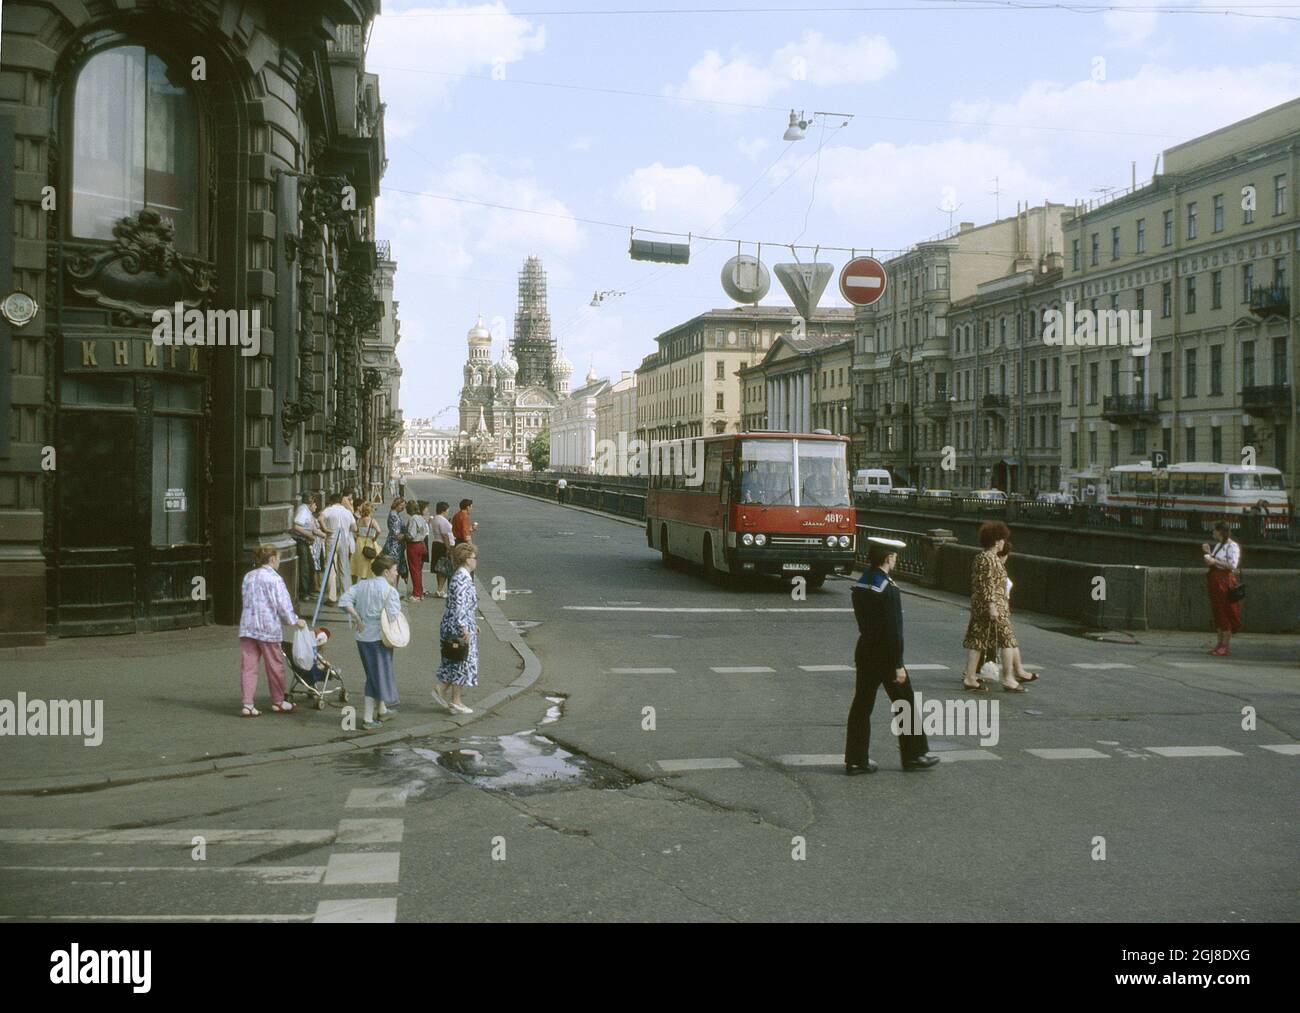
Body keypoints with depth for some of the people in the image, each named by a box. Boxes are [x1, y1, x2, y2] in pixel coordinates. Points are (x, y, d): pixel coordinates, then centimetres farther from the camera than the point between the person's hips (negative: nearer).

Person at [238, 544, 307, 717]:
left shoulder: (248, 576, 10)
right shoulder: (274, 579, -10)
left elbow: (245, 597, 15)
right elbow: (283, 604, -11)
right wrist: (295, 621, 3)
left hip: (247, 626, 6)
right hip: (268, 627, -5)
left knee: (247, 666, 3)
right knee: (275, 666, 10)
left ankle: (248, 704, -2)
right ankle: (278, 702, 22)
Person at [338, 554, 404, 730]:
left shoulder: (362, 585, 6)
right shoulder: (389, 590, -14)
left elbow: (344, 601, -2)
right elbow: (393, 616, -22)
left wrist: (357, 618, 0)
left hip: (362, 637, 7)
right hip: (380, 638, -7)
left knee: (373, 674, 21)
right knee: (380, 675, 6)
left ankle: (382, 709, 37)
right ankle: (368, 719, 7)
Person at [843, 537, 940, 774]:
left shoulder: (860, 586, 4)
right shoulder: (889, 590, -20)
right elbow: (893, 631, -20)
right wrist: (898, 665, -16)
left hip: (864, 652, 7)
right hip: (885, 656, -7)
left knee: (861, 706, 9)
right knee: (905, 704, 8)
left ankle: (855, 760, 11)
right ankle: (914, 754, 19)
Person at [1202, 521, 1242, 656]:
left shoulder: (1232, 546, -10)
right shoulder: (1218, 545, 17)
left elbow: (1232, 565, -19)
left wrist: (1215, 561, -18)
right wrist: (1208, 553, 9)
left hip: (1225, 581, -9)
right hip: (1214, 581, 9)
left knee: (1225, 613, -6)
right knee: (1217, 613, 10)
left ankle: (1225, 647, -3)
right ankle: (1220, 643, 16)